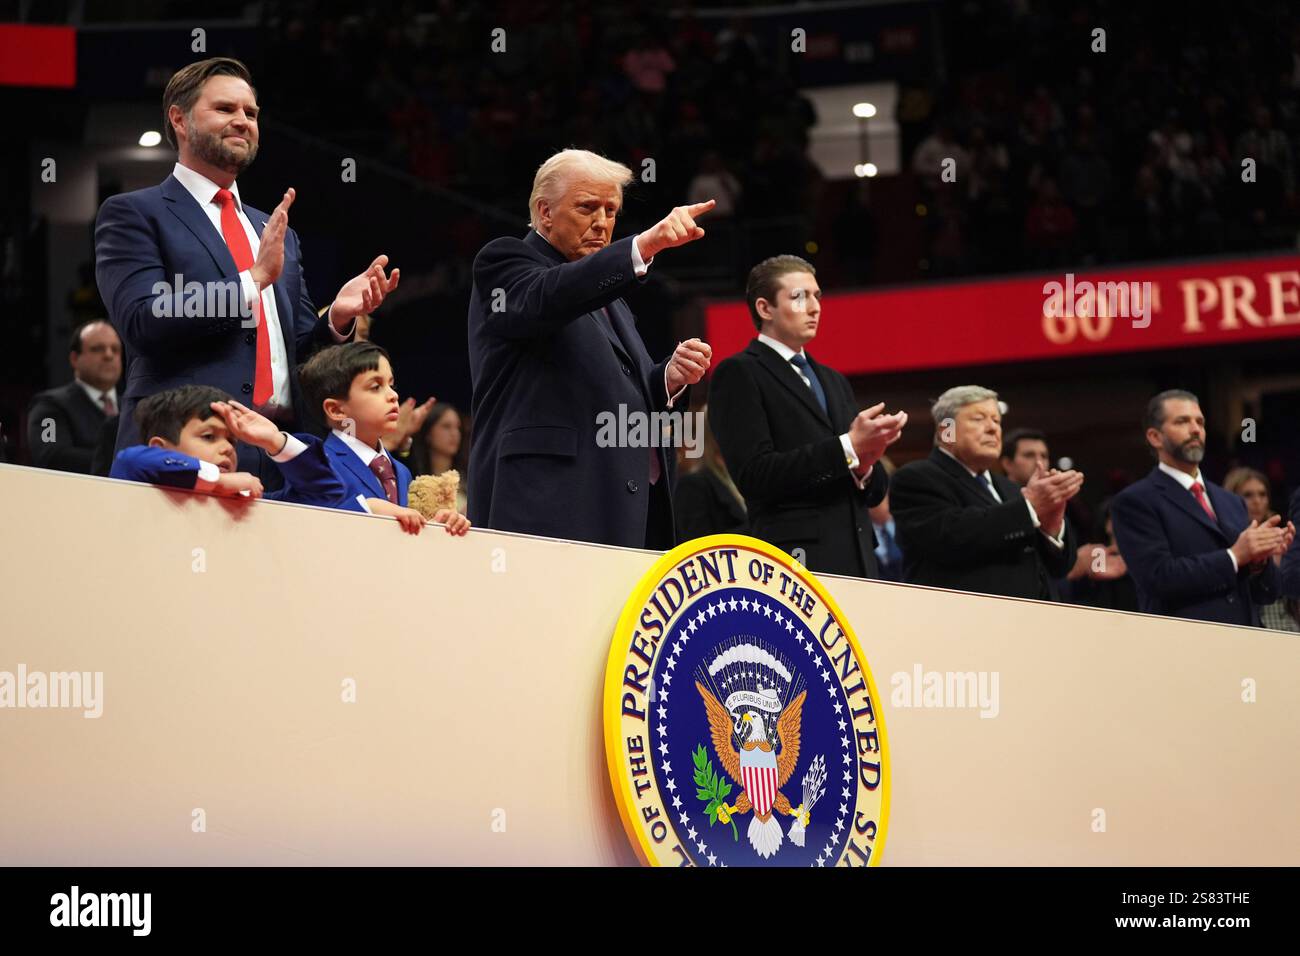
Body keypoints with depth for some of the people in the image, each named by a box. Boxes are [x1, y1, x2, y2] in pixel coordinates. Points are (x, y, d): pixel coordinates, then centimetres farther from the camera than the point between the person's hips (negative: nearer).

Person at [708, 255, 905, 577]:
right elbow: (754, 476, -13)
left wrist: (864, 467, -3)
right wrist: (848, 448, -15)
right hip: (796, 560, -7)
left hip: (858, 560, 7)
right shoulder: (739, 374, 0)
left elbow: (875, 491, 21)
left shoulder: (834, 382, 23)